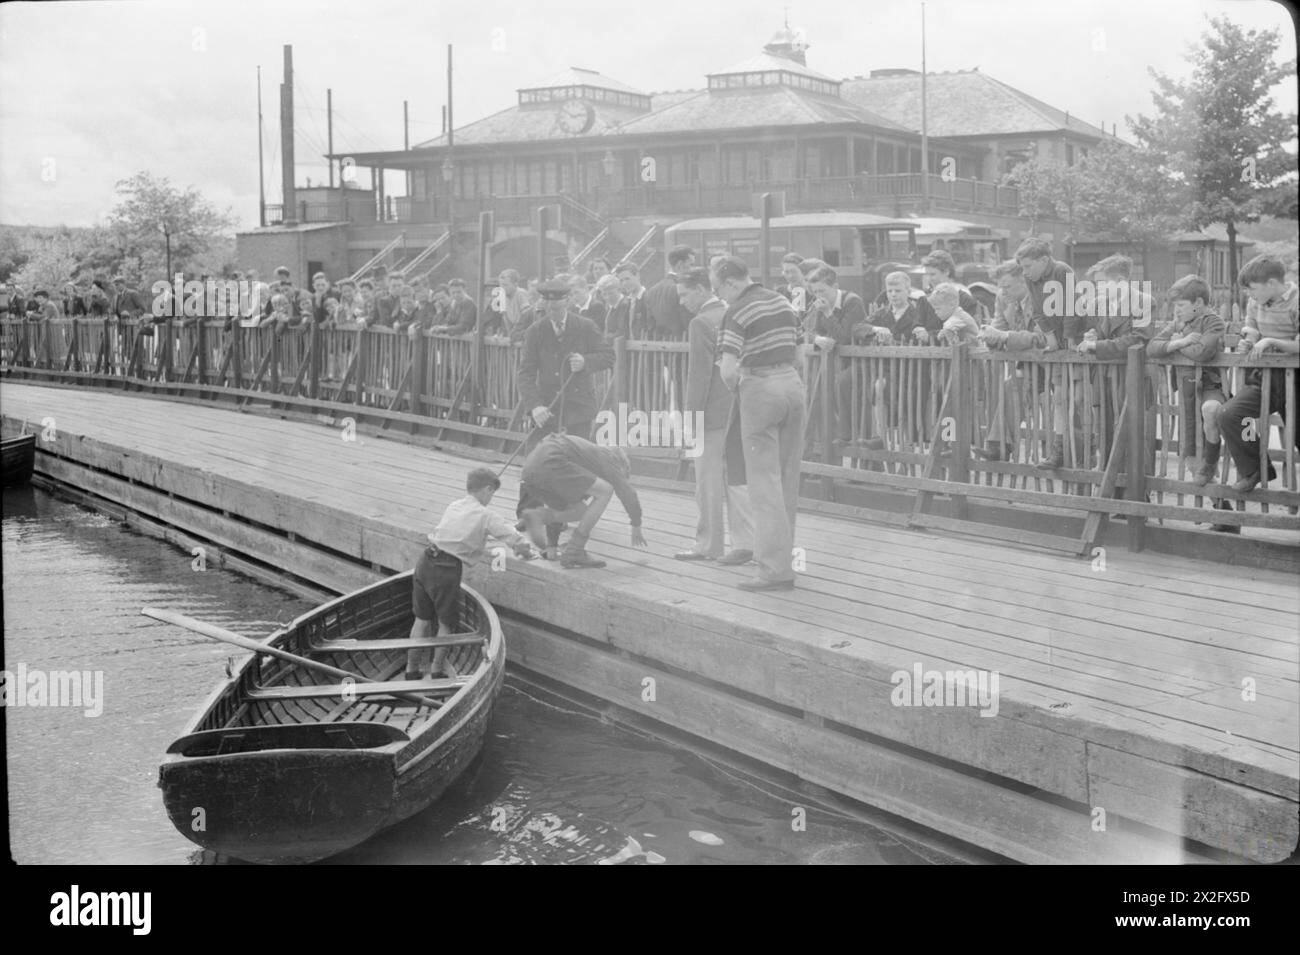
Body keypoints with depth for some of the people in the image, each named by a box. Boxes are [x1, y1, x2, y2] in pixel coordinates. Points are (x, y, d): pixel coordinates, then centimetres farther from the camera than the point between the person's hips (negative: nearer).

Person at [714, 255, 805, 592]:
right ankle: (782, 556, 20)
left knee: (765, 482, -4)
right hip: (792, 384, 7)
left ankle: (775, 570, -6)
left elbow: (728, 370, -19)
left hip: (761, 388, -7)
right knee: (788, 480, 13)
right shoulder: (782, 303, 13)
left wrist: (736, 390, 1)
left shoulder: (738, 312, -10)